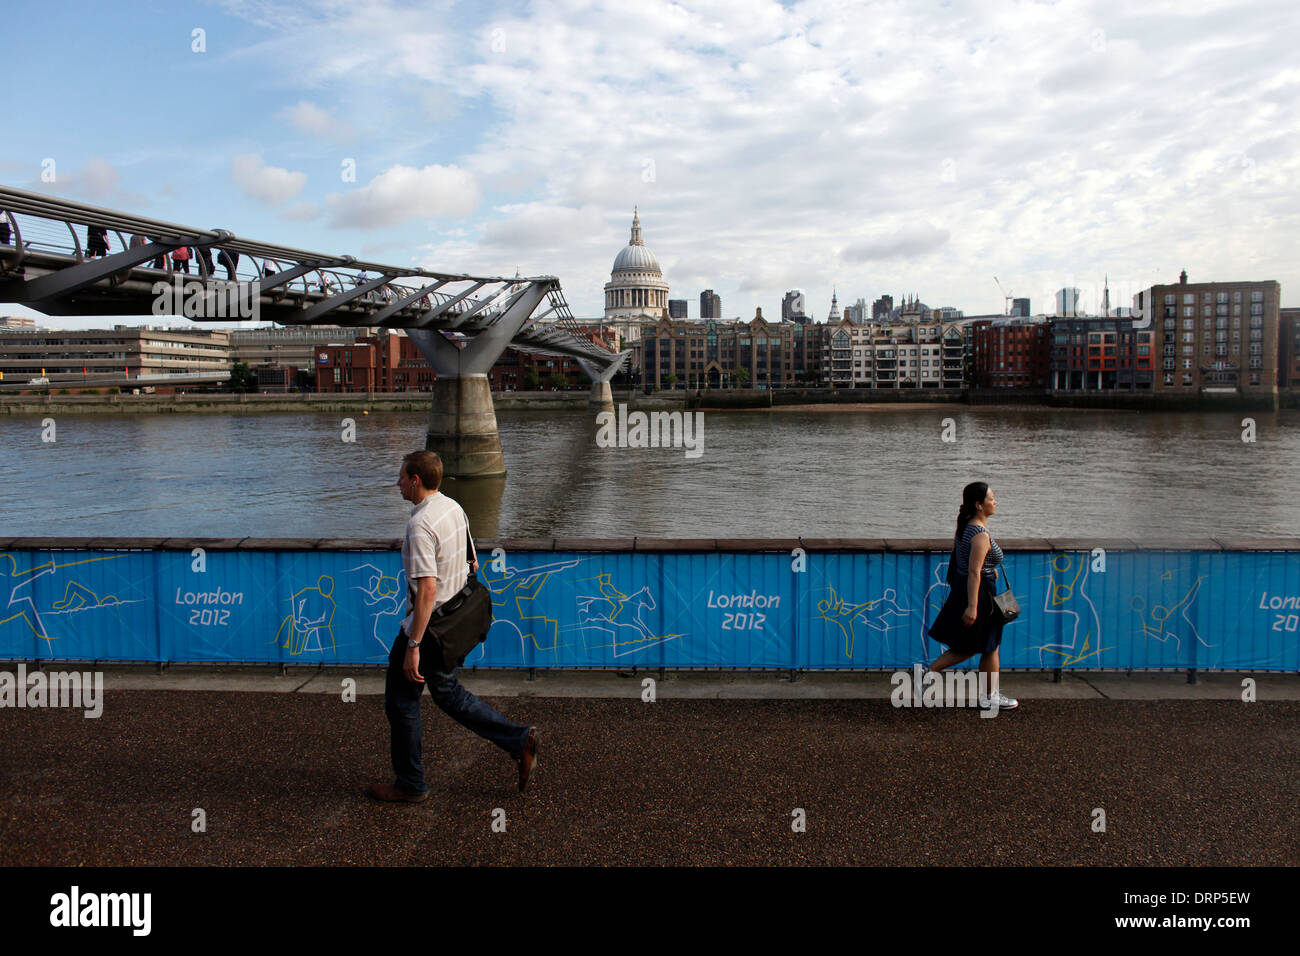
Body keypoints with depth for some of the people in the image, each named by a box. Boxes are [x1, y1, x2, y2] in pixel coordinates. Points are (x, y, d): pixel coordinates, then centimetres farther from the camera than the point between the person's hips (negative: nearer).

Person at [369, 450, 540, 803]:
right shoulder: (454, 508, 4)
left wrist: (413, 646, -27)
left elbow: (427, 589, -29)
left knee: (401, 702, 10)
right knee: (448, 693, 22)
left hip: (426, 627, -9)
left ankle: (410, 785, 24)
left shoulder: (421, 523, -24)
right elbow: (471, 564, 14)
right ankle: (519, 740, 16)